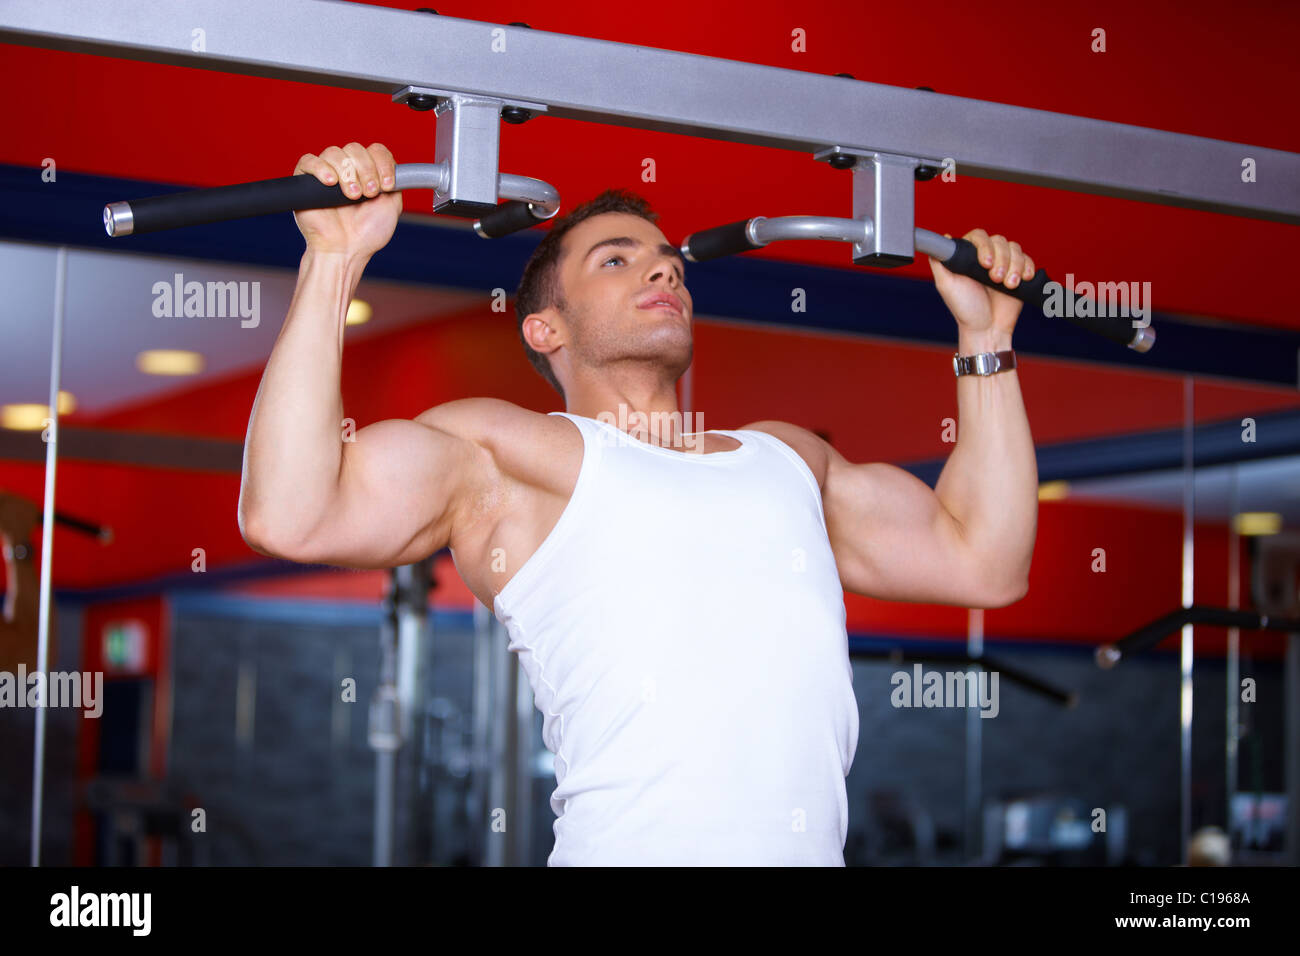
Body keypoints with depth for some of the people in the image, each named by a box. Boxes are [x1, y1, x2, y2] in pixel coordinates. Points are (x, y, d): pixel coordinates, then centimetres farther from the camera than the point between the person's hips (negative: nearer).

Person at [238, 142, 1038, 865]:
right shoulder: (503, 451, 8)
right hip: (636, 848, -5)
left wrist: (986, 334, 26)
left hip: (814, 844, 5)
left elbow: (985, 561, 23)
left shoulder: (787, 456, 25)